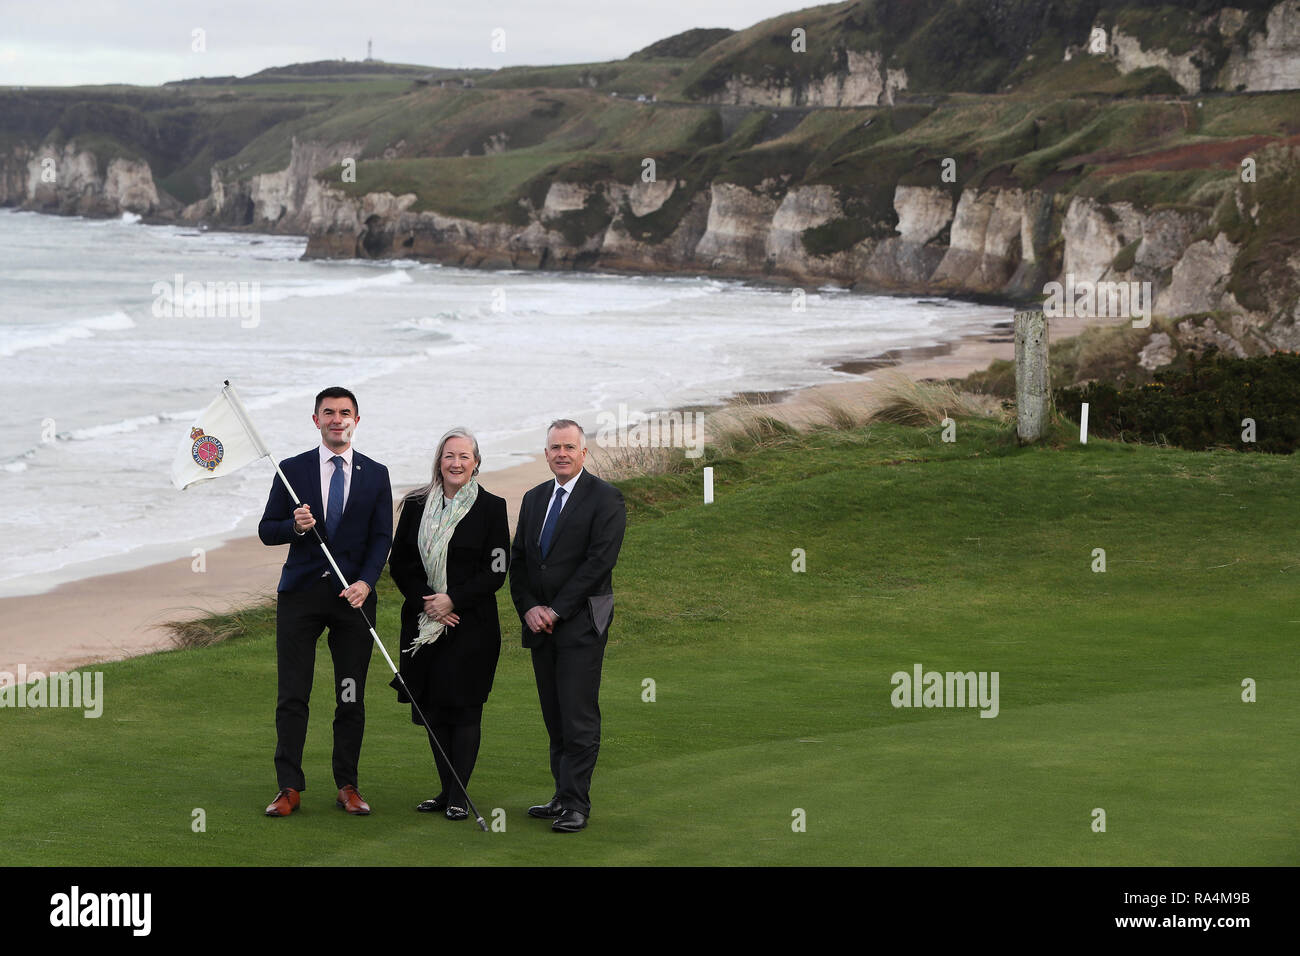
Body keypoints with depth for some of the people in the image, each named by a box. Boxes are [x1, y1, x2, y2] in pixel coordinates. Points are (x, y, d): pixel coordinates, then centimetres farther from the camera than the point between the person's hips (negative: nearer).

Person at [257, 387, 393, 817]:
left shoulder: (375, 475, 8)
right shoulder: (292, 470, 6)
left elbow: (382, 538, 3)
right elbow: (266, 530, 5)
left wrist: (365, 582, -13)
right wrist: (295, 526, -16)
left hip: (353, 594, 1)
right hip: (300, 593, -1)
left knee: (351, 698, 3)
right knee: (292, 696, -2)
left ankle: (347, 786, 13)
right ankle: (289, 787, 4)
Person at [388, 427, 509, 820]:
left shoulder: (491, 507, -3)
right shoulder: (416, 505, 7)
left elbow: (496, 572, -5)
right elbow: (399, 563, 8)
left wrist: (452, 599, -13)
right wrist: (426, 601, -6)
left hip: (472, 623, -4)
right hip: (425, 622, 4)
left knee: (465, 707, -4)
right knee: (432, 707, 7)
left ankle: (459, 796, 2)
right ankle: (447, 790, 18)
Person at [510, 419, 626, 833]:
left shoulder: (605, 498, -5)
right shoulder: (534, 499, 15)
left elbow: (600, 561, -13)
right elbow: (518, 561, 14)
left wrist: (556, 610, -13)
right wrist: (528, 608, -2)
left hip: (581, 623, -6)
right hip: (540, 624, 6)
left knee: (579, 717, -7)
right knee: (555, 718, 9)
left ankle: (576, 805, -4)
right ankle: (563, 796, 15)